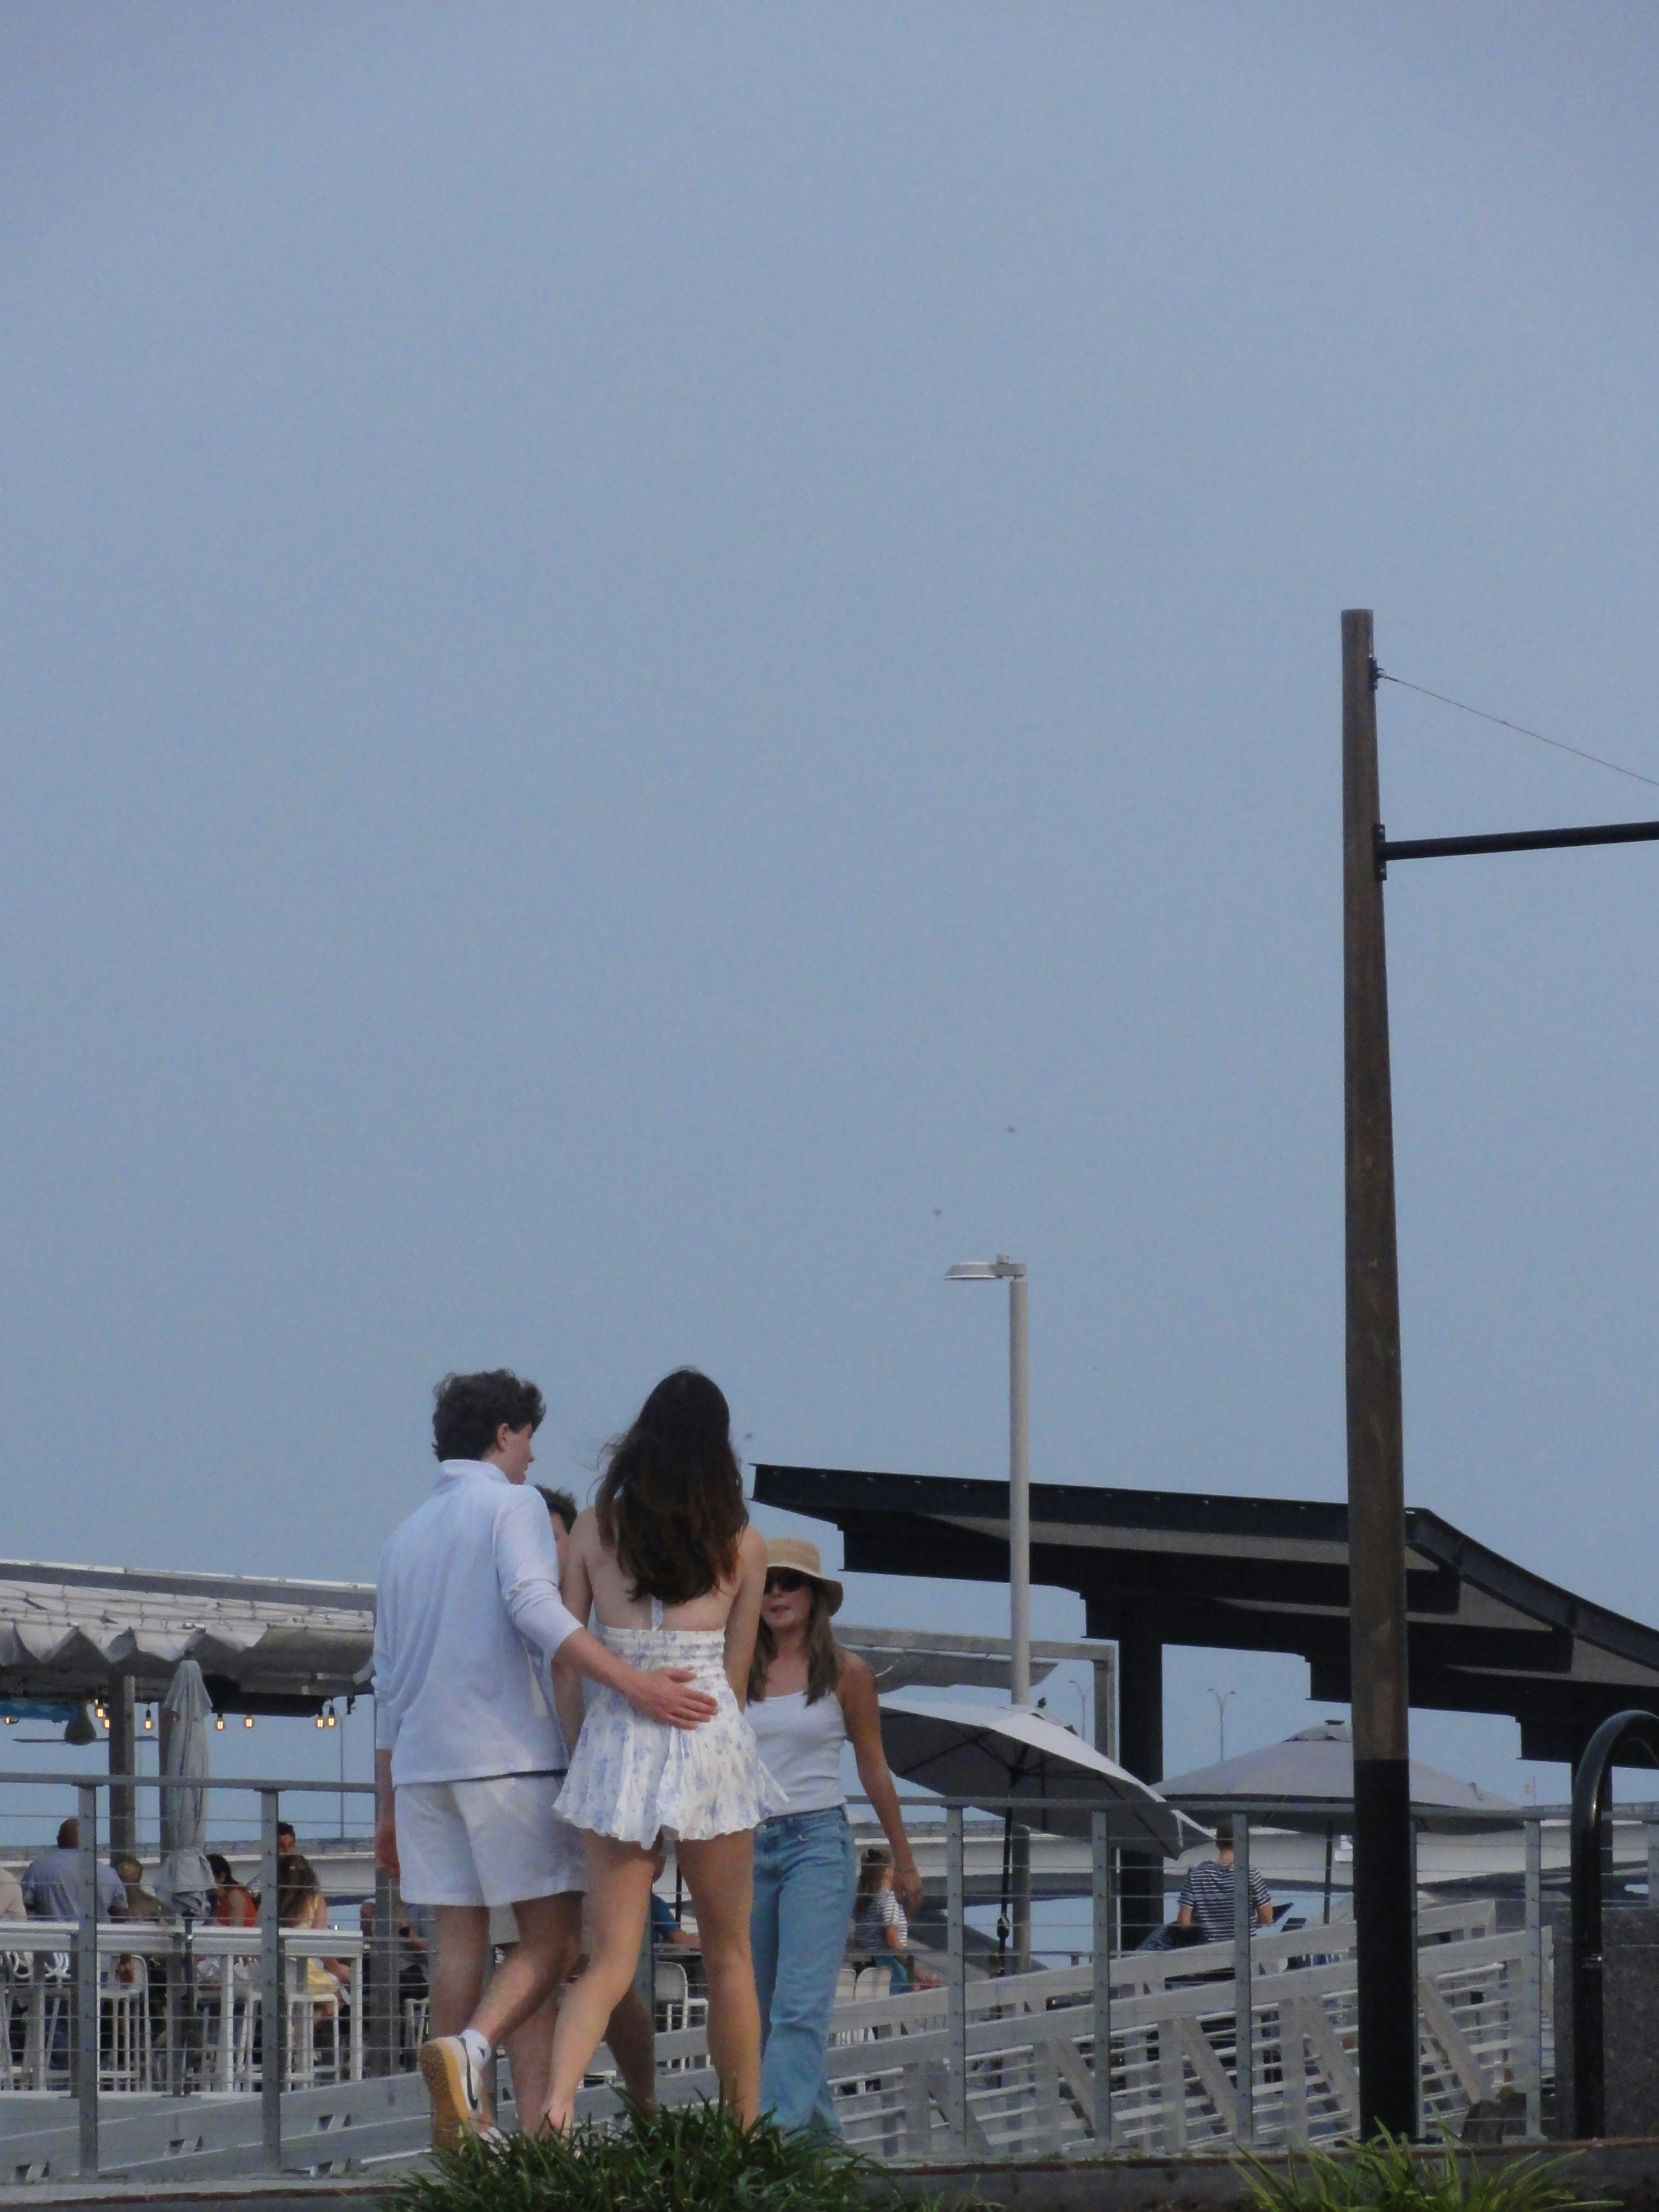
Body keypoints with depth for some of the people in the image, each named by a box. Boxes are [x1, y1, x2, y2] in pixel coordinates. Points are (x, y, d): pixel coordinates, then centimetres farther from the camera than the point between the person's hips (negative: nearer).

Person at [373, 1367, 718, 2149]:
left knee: (459, 1938, 7)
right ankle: (469, 2048, -27)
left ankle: (458, 2117, 2)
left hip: (421, 1761, 7)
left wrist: (387, 1806, 23)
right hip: (507, 1753, -7)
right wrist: (633, 1682, -27)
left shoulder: (405, 1534, 20)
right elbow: (534, 1607, -20)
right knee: (550, 1933, -4)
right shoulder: (512, 1505, -1)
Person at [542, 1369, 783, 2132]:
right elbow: (736, 1672, 7)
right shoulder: (742, 1544, 1)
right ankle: (745, 2132, 18)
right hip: (710, 1737, -1)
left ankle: (555, 2106, -22)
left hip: (613, 1743, 1)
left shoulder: (594, 1527, 3)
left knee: (610, 1960, 2)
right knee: (729, 1956, 14)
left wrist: (570, 1745, 14)